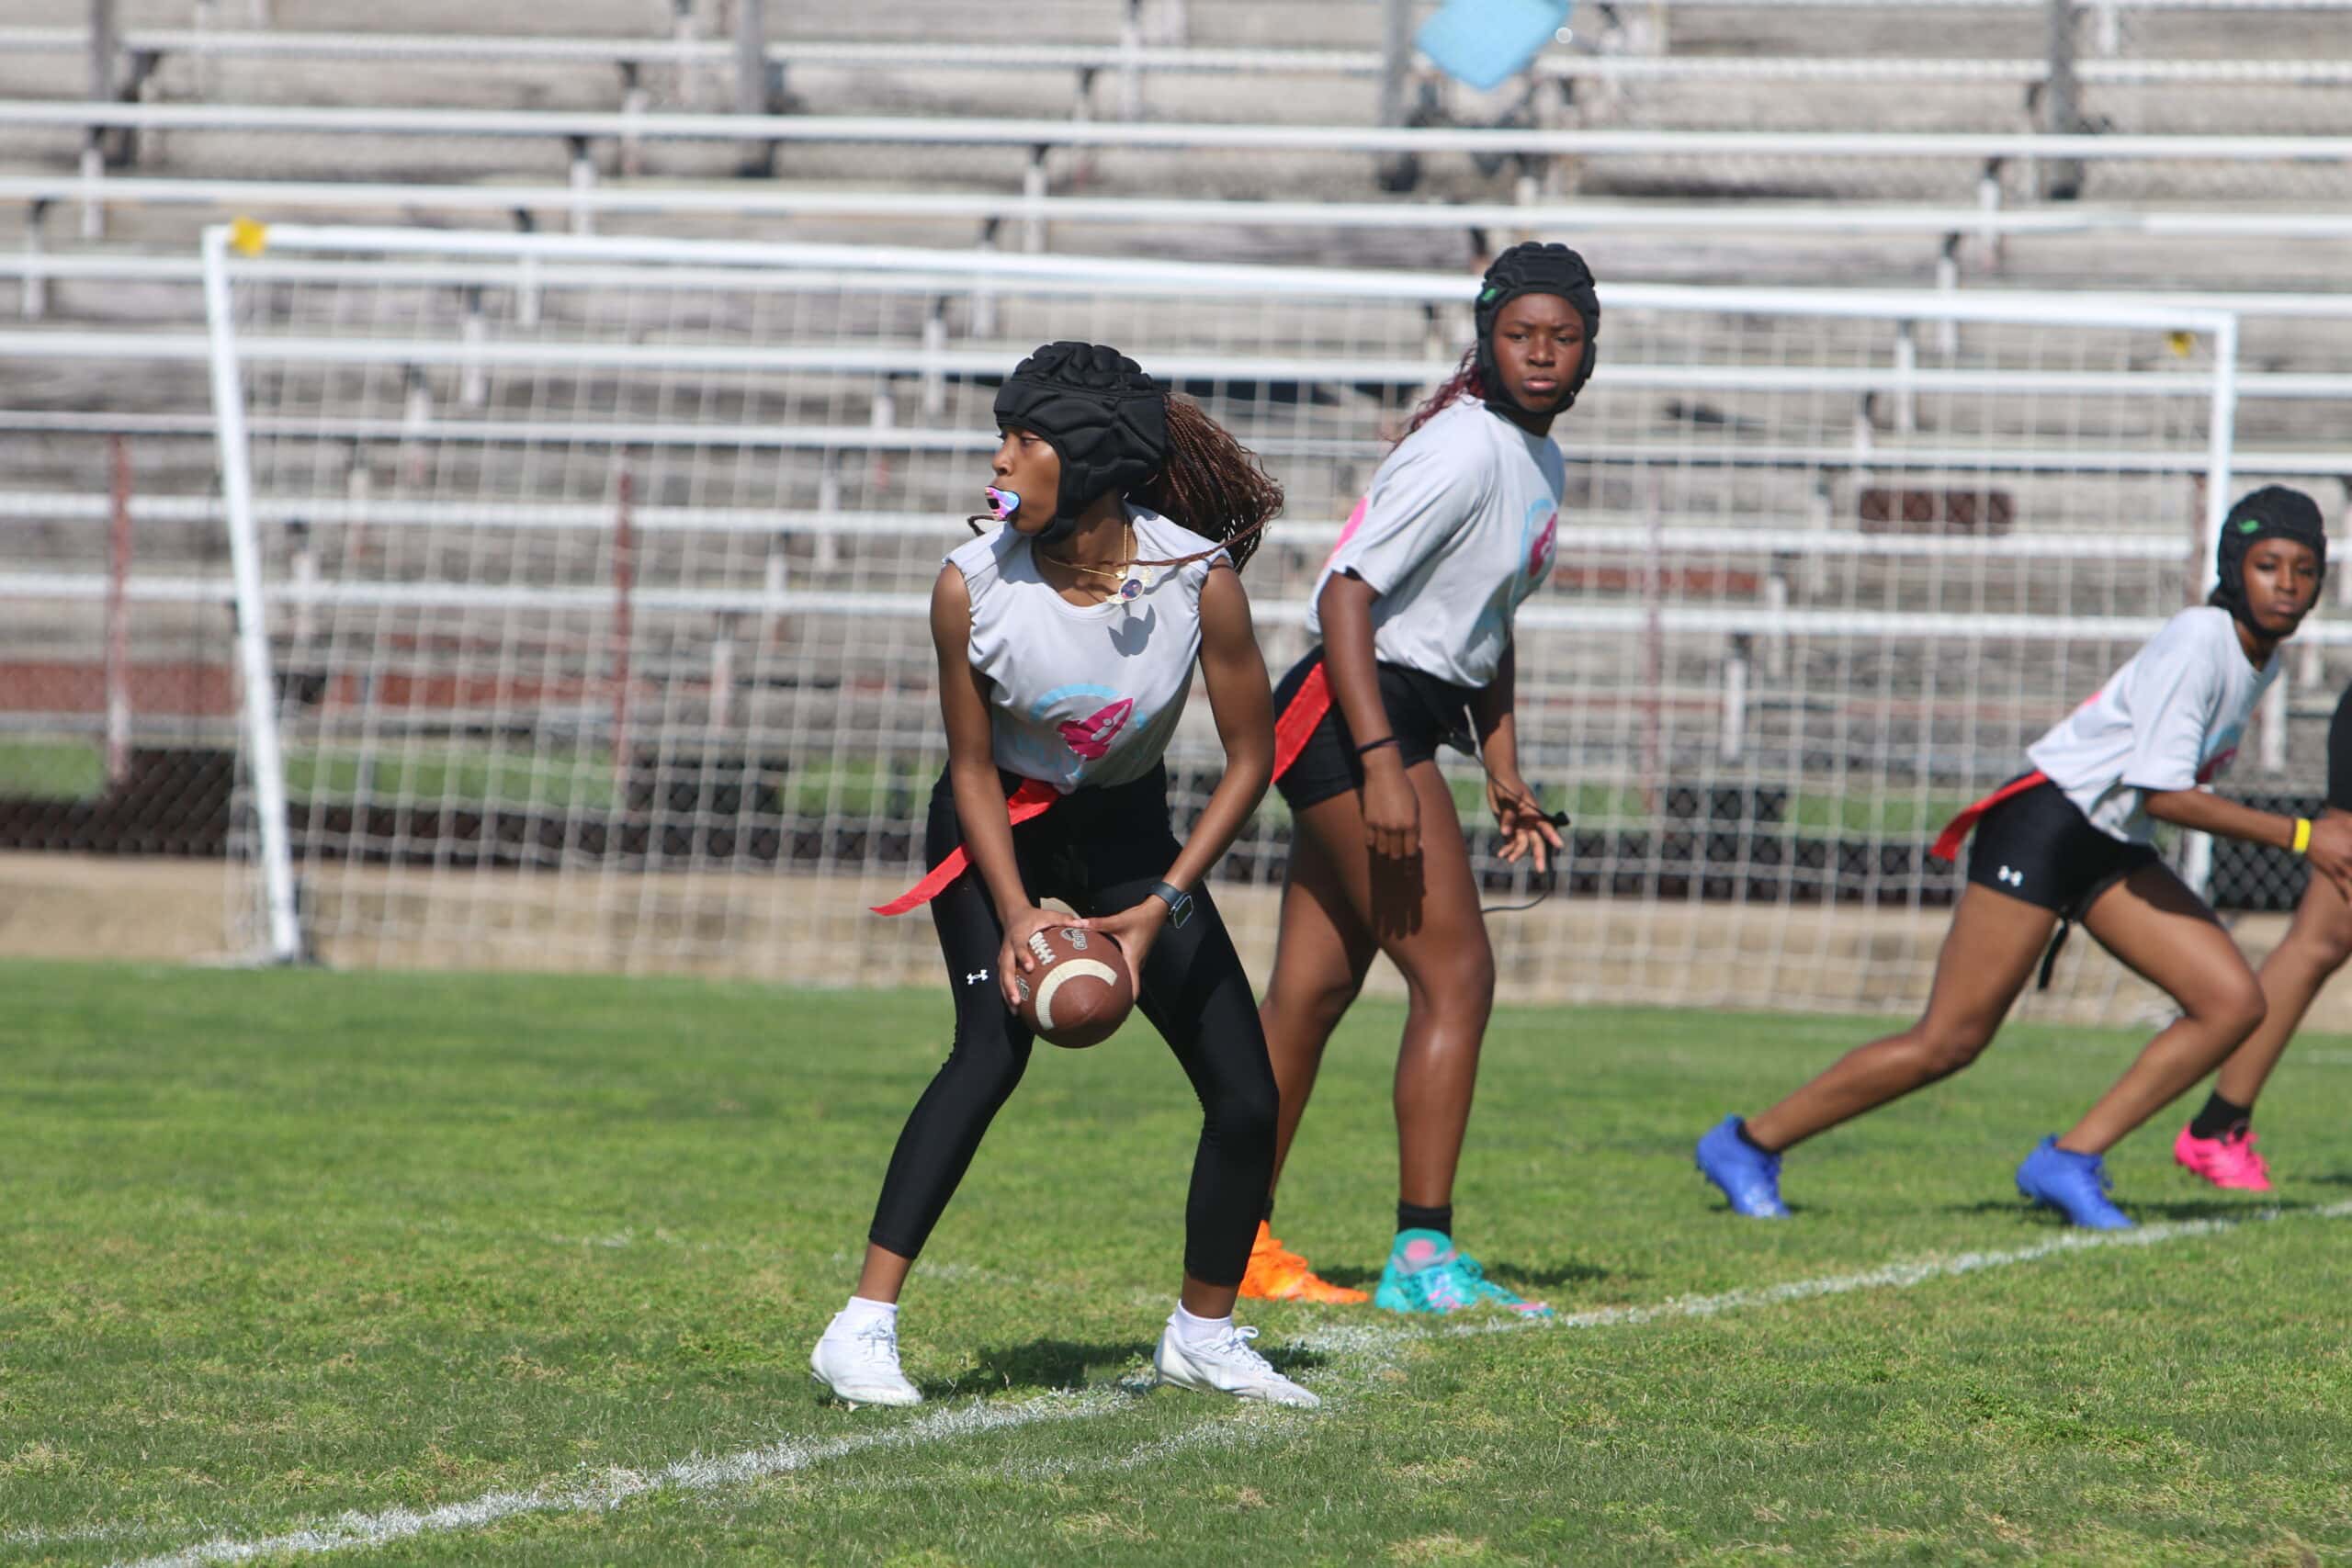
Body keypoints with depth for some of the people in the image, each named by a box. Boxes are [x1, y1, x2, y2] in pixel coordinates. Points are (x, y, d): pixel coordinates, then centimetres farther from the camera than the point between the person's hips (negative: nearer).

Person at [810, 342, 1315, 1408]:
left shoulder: (1200, 578, -24)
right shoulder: (972, 585, -23)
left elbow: (1249, 759, -15)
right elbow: (973, 767, -12)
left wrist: (1161, 906, -22)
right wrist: (1016, 916, -24)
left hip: (1127, 829, 2)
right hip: (997, 827, -2)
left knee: (1246, 1096, -1)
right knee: (993, 1044, -27)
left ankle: (1203, 1334, 23)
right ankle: (862, 1330, -30)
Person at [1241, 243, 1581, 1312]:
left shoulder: (1541, 463, 15)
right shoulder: (1464, 450, -16)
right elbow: (1346, 594, -21)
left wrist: (1505, 778, 21)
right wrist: (1382, 765, -26)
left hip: (1398, 728, 9)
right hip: (1348, 712, -9)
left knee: (1314, 989, 10)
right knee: (1456, 974, -11)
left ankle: (1237, 1239, 14)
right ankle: (1423, 1258, -10)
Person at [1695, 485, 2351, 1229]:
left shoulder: (2262, 659, 7)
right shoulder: (2198, 643, -21)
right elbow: (2164, 793, -28)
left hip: (2111, 848, 9)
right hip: (2045, 824, -9)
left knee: (2233, 1002, -6)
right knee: (1949, 1042, -9)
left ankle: (2071, 1160, -4)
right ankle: (1747, 1143, 5)